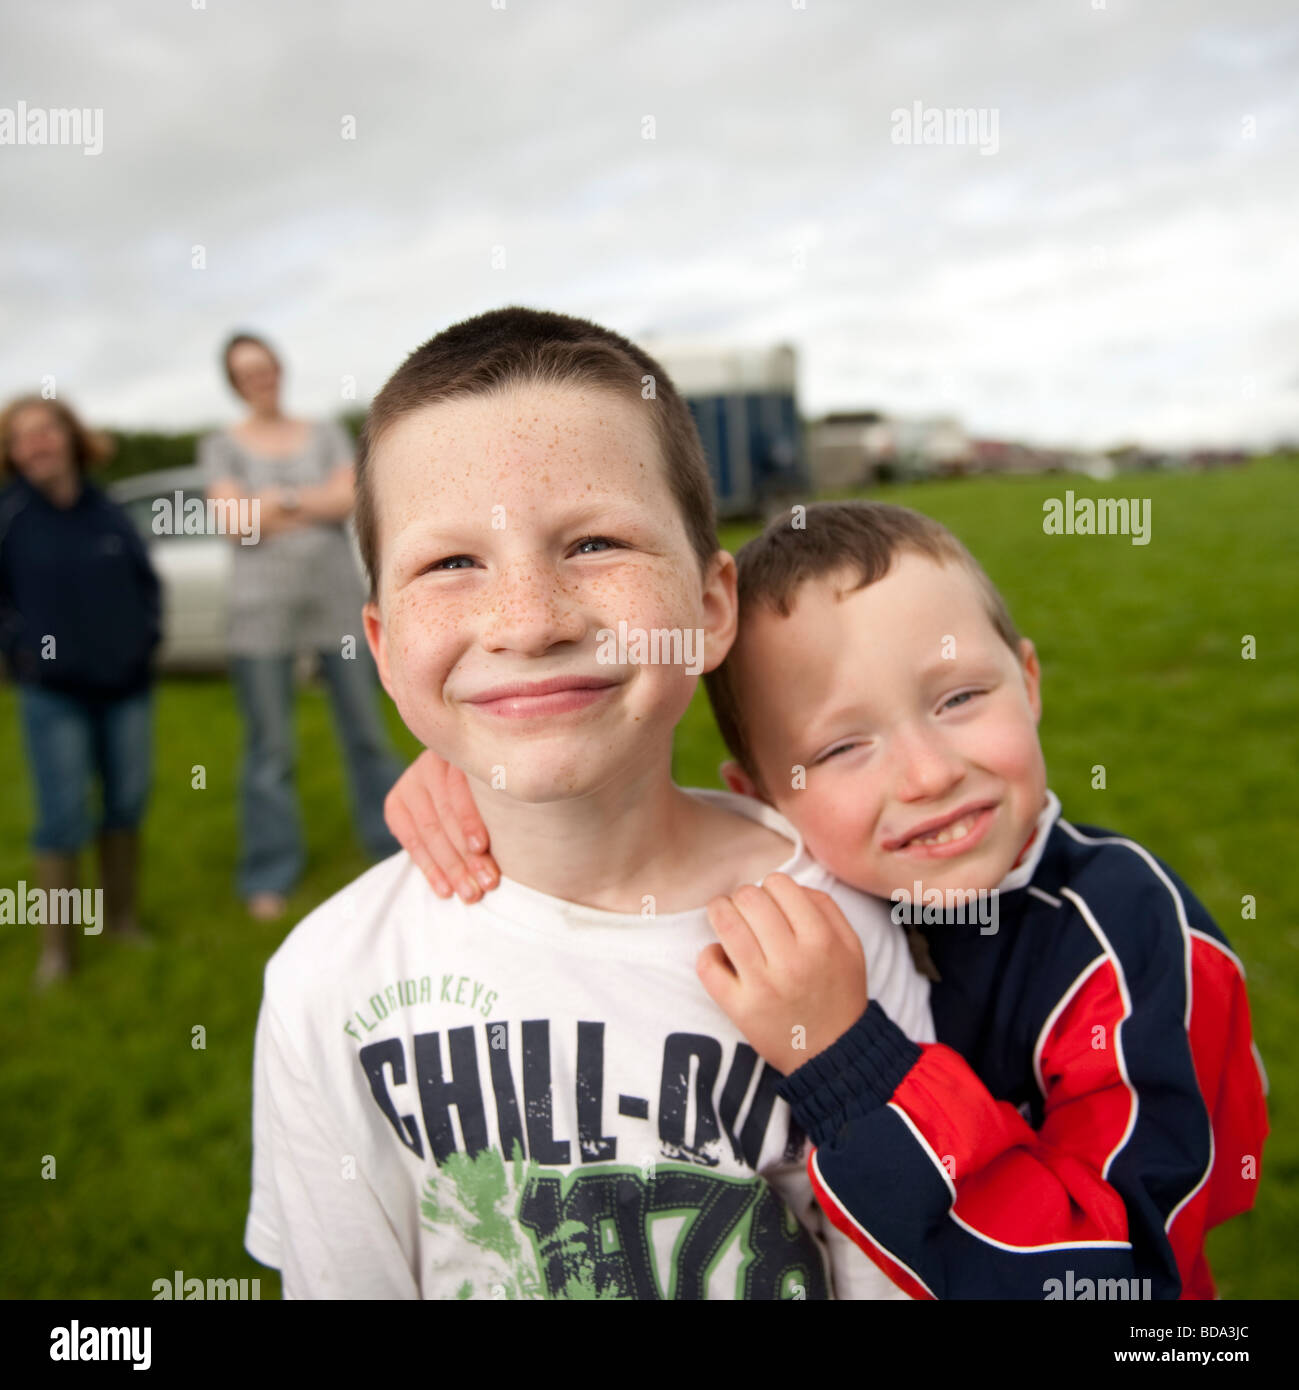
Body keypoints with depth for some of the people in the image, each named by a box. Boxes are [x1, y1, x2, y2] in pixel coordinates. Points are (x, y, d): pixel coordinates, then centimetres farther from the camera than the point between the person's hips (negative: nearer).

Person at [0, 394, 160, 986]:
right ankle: (56, 947, 8)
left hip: (127, 684, 3)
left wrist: (148, 634, 4)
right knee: (62, 819, -4)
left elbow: (147, 579, 15)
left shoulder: (107, 513, 4)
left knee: (126, 805, 10)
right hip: (54, 693, -3)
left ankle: (122, 919, 26)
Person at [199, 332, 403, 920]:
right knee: (269, 748, 0)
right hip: (262, 609, -2)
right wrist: (316, 505, -5)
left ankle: (393, 843, 19)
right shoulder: (221, 445, 6)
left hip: (338, 599, 2)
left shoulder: (324, 433, 12)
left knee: (367, 731, 6)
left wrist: (278, 501, -9)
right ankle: (270, 875, 11)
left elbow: (350, 499, -4)